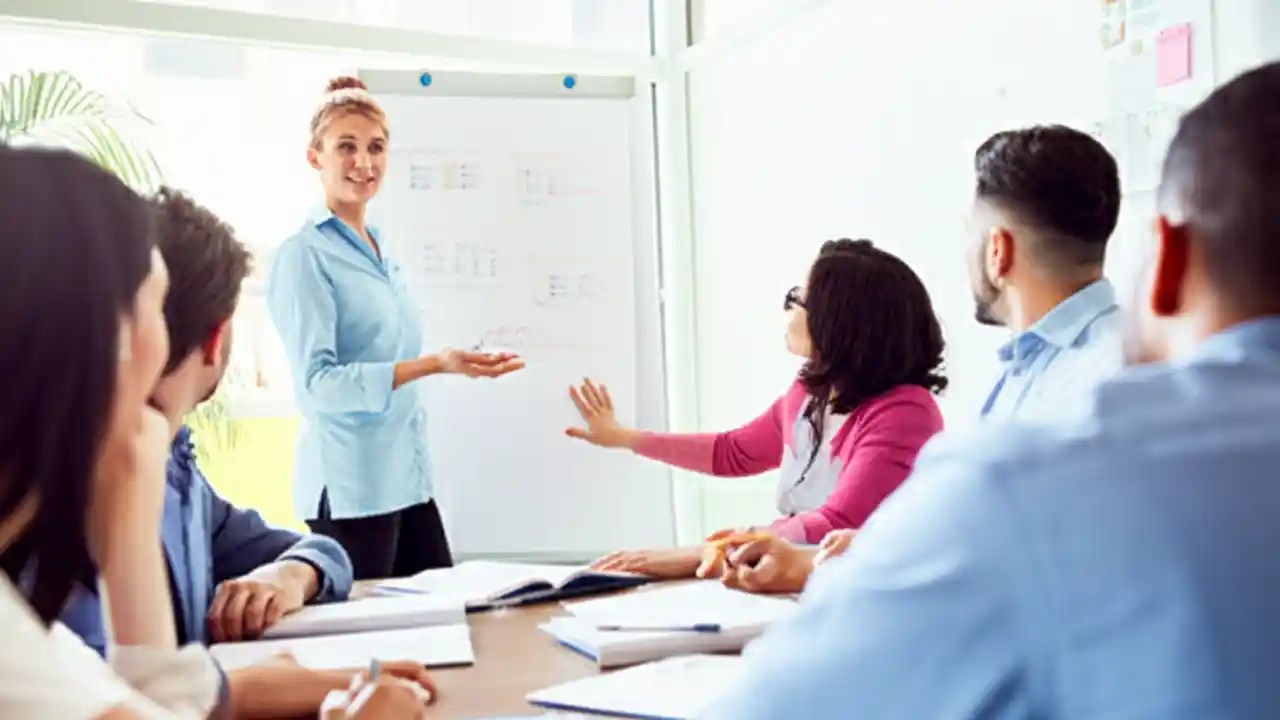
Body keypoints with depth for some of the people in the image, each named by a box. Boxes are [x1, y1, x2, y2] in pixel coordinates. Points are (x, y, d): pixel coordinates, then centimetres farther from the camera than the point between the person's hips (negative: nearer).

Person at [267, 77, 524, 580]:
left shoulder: (381, 253, 14)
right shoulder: (305, 255, -11)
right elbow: (319, 382, -18)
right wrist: (433, 364, -26)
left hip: (408, 480, 8)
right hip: (350, 487, -8)